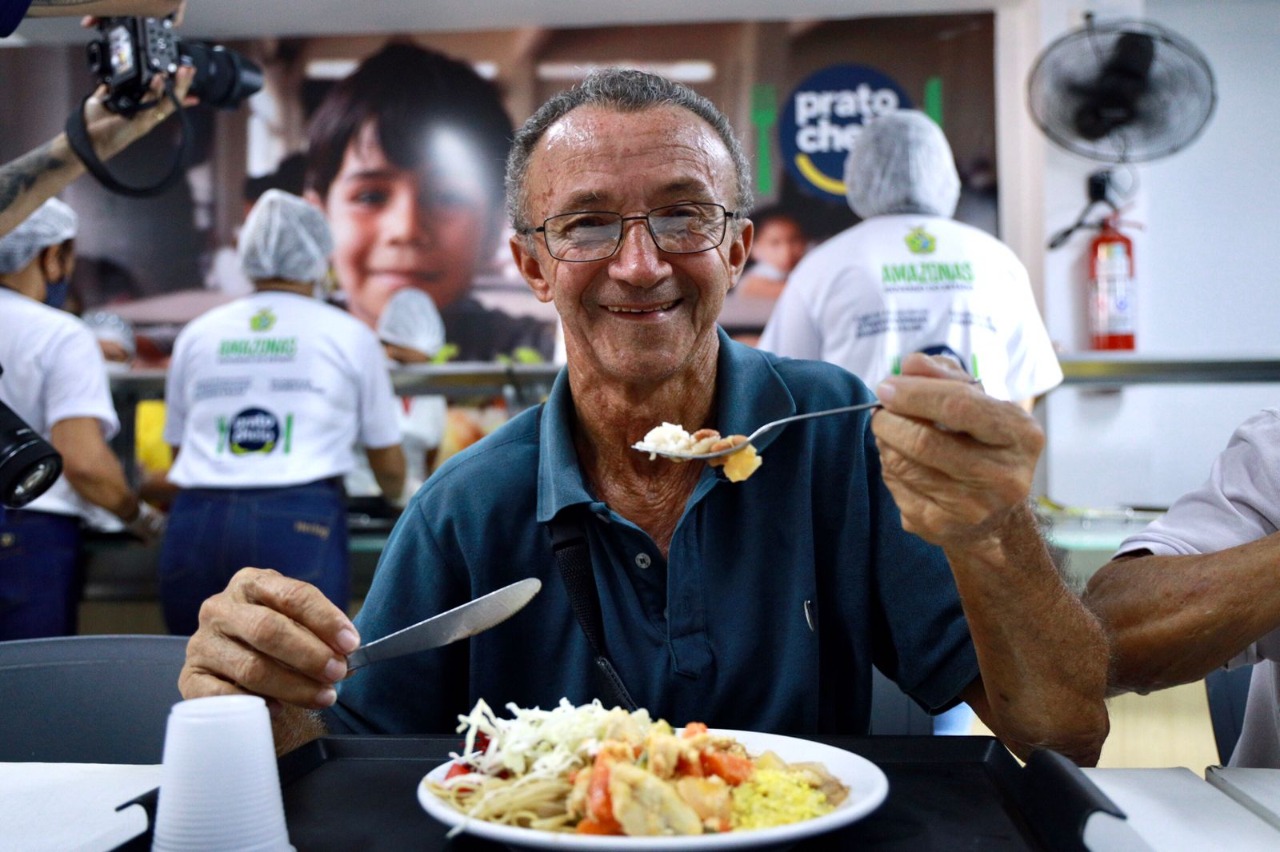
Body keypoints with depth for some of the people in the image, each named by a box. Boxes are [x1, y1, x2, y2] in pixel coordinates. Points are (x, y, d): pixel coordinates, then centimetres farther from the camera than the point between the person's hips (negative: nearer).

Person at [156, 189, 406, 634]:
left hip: (196, 527, 3)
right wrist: (395, 496, 39)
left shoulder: (196, 334, 17)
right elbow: (390, 468, 16)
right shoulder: (348, 335, 10)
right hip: (300, 526, -3)